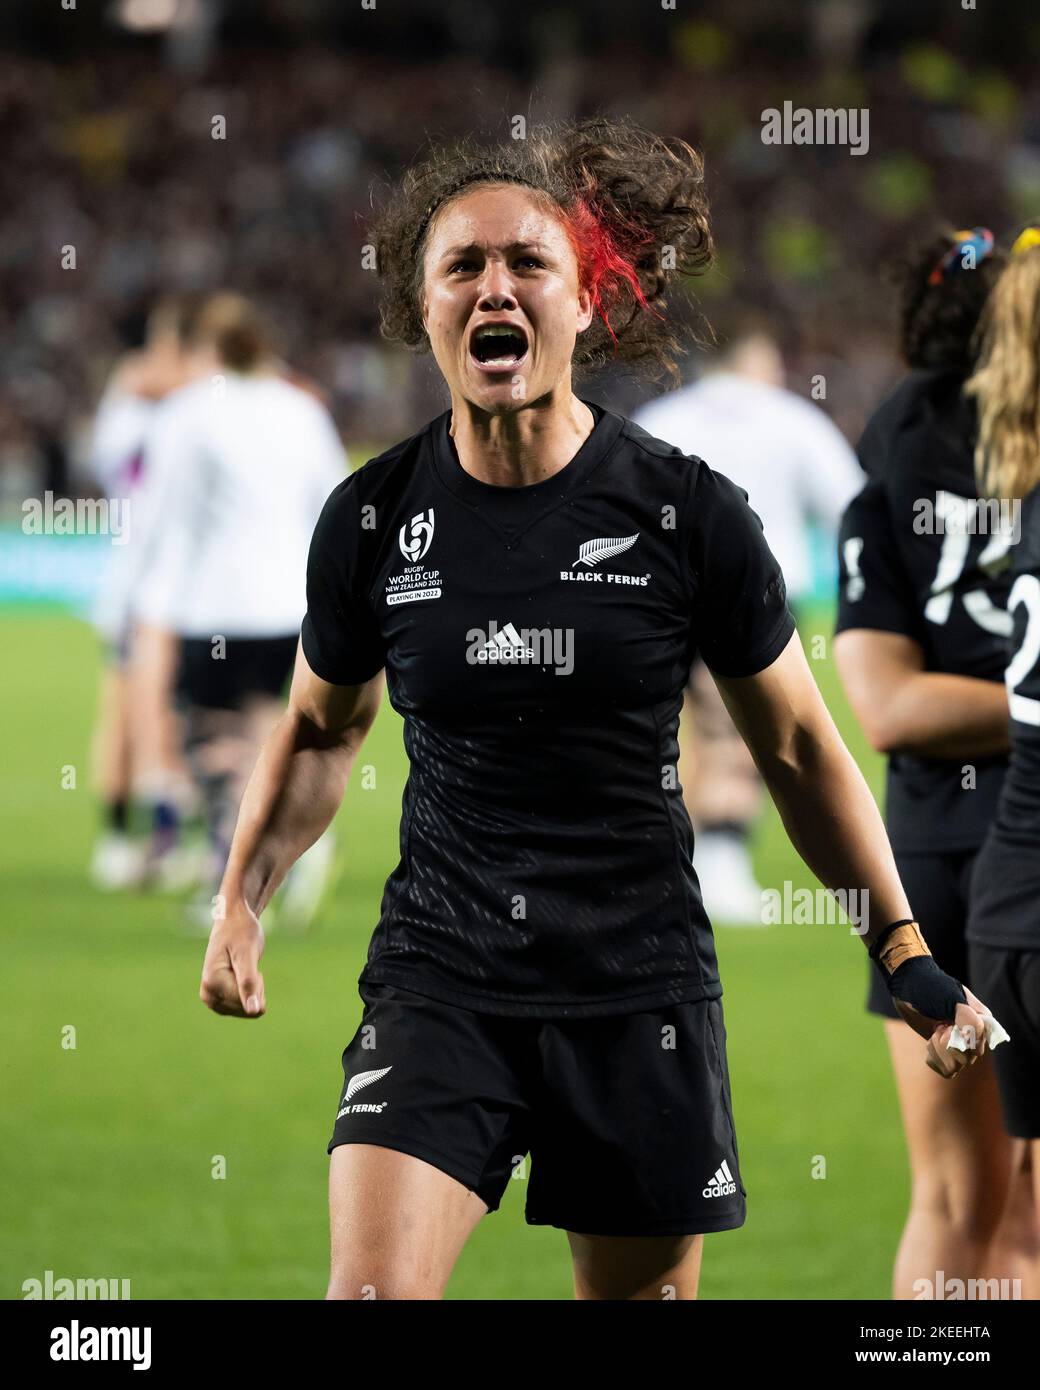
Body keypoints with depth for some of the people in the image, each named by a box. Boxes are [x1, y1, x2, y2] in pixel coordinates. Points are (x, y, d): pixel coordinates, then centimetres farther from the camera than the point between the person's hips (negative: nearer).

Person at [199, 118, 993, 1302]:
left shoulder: (687, 512, -5)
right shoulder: (372, 518, -1)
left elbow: (797, 745, 6)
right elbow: (319, 730, 17)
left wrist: (902, 947, 4)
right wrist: (242, 900, 5)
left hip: (638, 983, 0)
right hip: (440, 970, 0)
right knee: (371, 1288, -18)